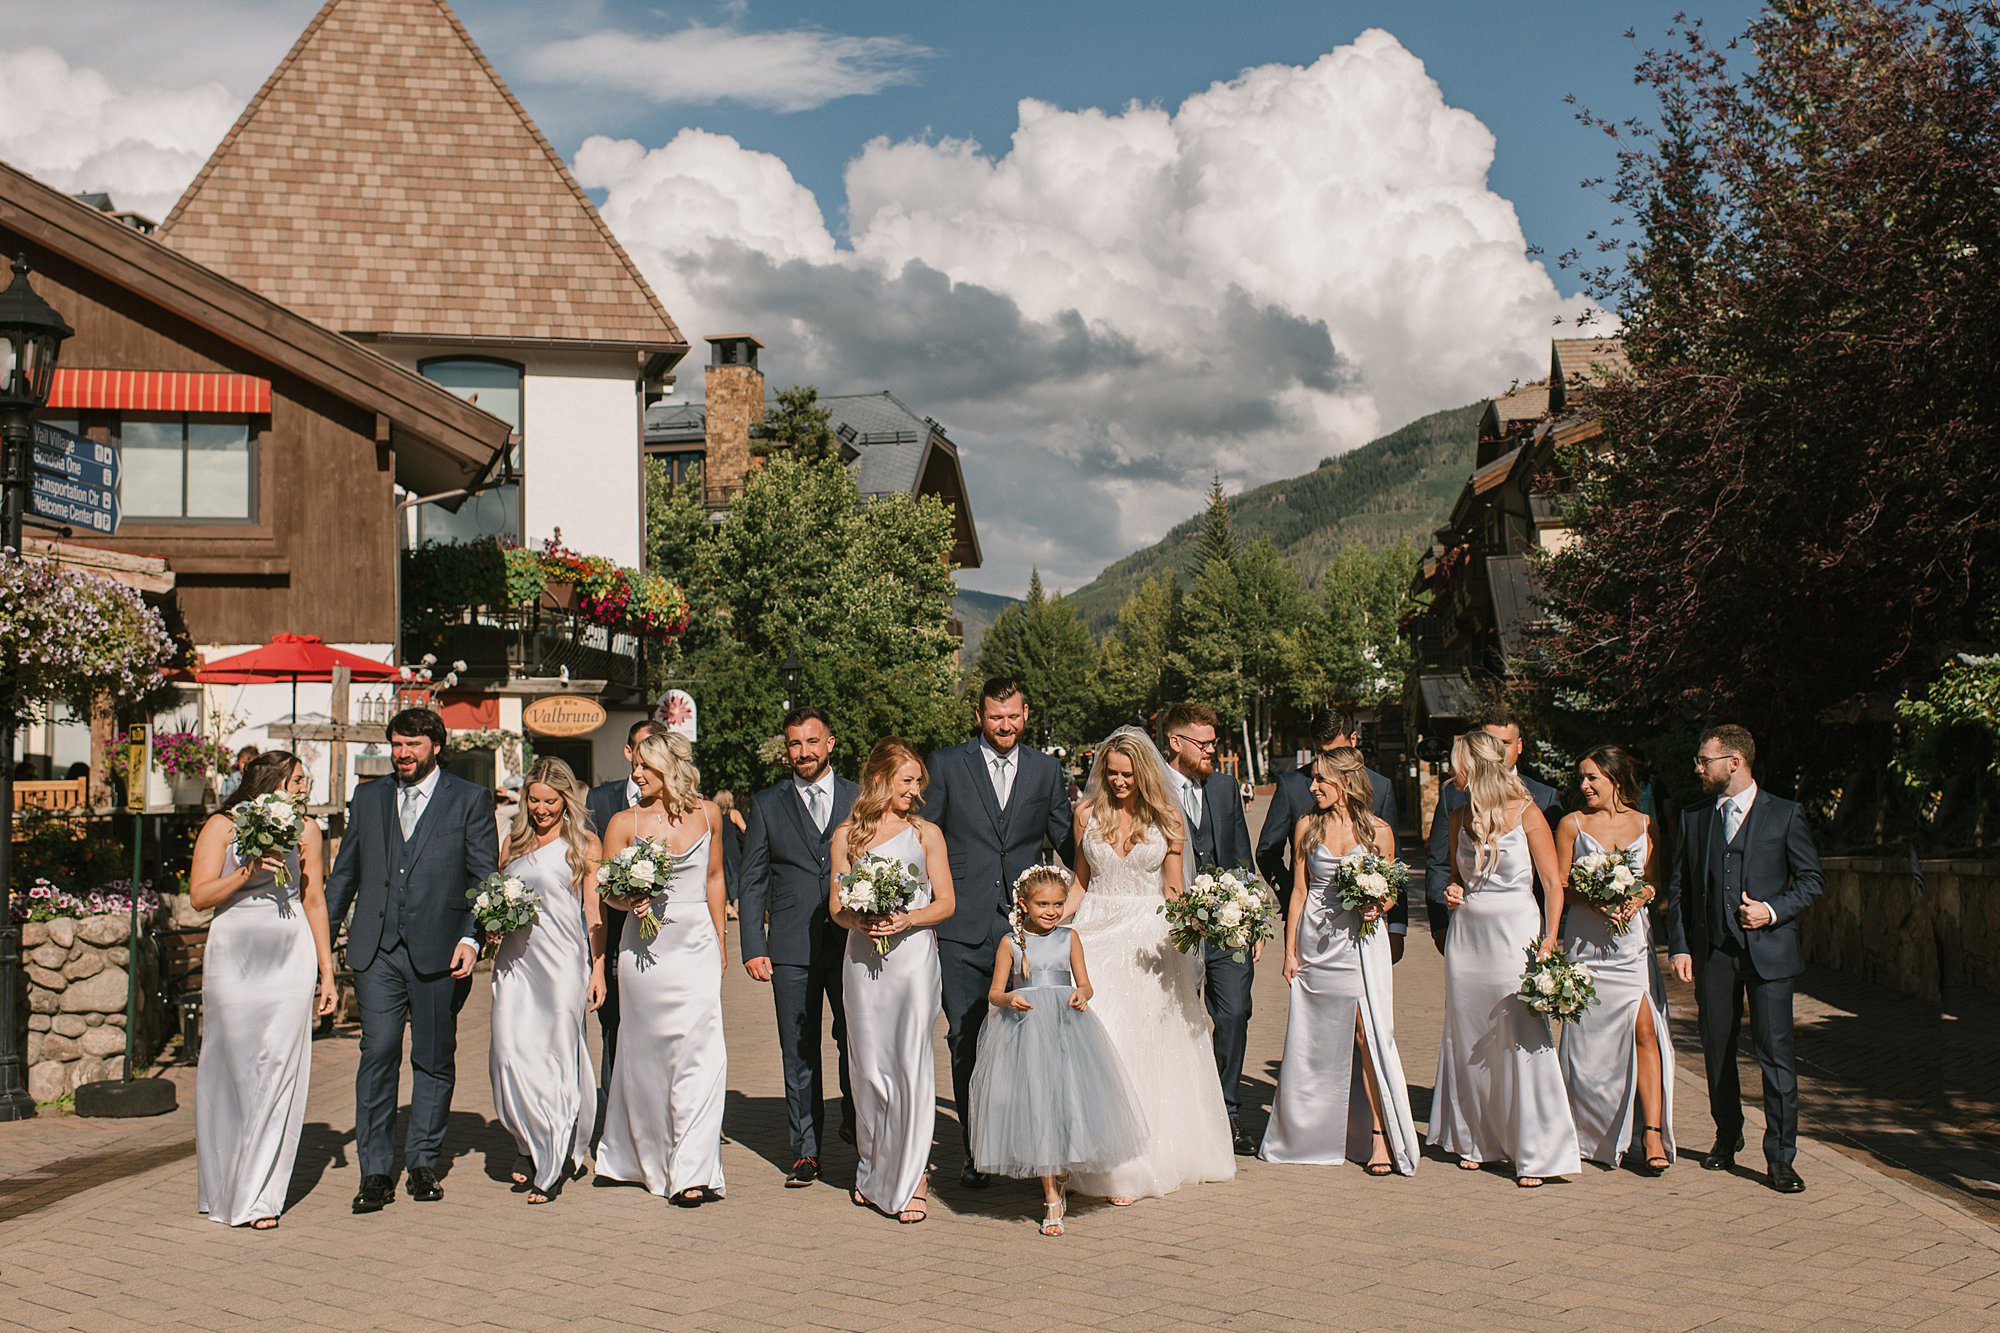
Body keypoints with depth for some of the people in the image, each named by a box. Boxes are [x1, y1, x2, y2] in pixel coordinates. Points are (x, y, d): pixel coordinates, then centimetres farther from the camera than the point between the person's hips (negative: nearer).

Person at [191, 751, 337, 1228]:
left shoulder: (305, 830, 10)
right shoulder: (222, 827, 3)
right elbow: (199, 896, -2)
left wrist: (327, 972, 12)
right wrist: (246, 873, -16)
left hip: (290, 957, 2)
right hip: (234, 957, -1)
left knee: (279, 1069, -5)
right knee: (230, 1069, 2)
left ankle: (259, 1194, 1)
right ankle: (222, 1187, 19)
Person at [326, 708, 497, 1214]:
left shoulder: (470, 799, 4)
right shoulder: (368, 797, 13)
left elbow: (485, 876, 2)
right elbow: (344, 872, 18)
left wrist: (471, 937, -9)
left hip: (438, 950, -2)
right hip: (376, 949, 2)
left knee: (434, 1060, 6)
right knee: (377, 1054, -5)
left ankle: (423, 1162, 19)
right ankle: (376, 1172, 1)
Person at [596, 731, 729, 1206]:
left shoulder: (707, 814, 6)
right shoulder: (625, 822, 0)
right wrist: (630, 900, -17)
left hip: (698, 944, 1)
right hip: (647, 948, -1)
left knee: (704, 1057, -8)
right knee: (650, 1055, 6)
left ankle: (692, 1172, -6)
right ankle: (650, 1158, 25)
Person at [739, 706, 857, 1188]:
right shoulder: (766, 804, 8)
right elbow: (752, 882, 7)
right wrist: (753, 947, -1)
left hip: (852, 944, 0)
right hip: (792, 949, 0)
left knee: (856, 1041, 0)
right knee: (799, 1054, 5)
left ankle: (856, 1122, 26)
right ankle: (806, 1151, 14)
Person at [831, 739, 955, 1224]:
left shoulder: (926, 833, 6)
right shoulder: (847, 835, 9)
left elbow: (946, 902, 5)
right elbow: (836, 905, 8)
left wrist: (907, 919, -13)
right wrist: (859, 922, -13)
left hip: (913, 954, -2)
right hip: (863, 958, 2)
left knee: (911, 1064, -7)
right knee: (869, 1065, 5)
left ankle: (910, 1179, -1)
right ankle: (874, 1170, 20)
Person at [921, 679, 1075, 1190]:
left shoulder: (1045, 769, 9)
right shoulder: (947, 764, 3)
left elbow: (1065, 841, 18)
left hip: (1023, 930, 1)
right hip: (962, 930, -1)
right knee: (966, 1043, 4)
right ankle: (976, 1152, 15)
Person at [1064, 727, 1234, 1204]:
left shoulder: (1165, 819, 1)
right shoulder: (1088, 814, 5)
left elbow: (1173, 891, 2)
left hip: (1149, 939, -1)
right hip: (1097, 933, 1)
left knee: (1151, 1048, 1)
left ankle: (1157, 1154, 11)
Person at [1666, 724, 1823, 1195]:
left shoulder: (1785, 815, 1)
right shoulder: (1694, 818, 11)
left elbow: (1810, 880, 3)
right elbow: (1678, 889, 13)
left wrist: (1773, 910, -13)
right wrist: (1679, 946, 4)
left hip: (1768, 949, -4)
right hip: (1713, 952, 4)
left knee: (1774, 1050, -7)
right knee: (1717, 1050, 9)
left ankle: (1781, 1157, -1)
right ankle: (1727, 1139, 26)